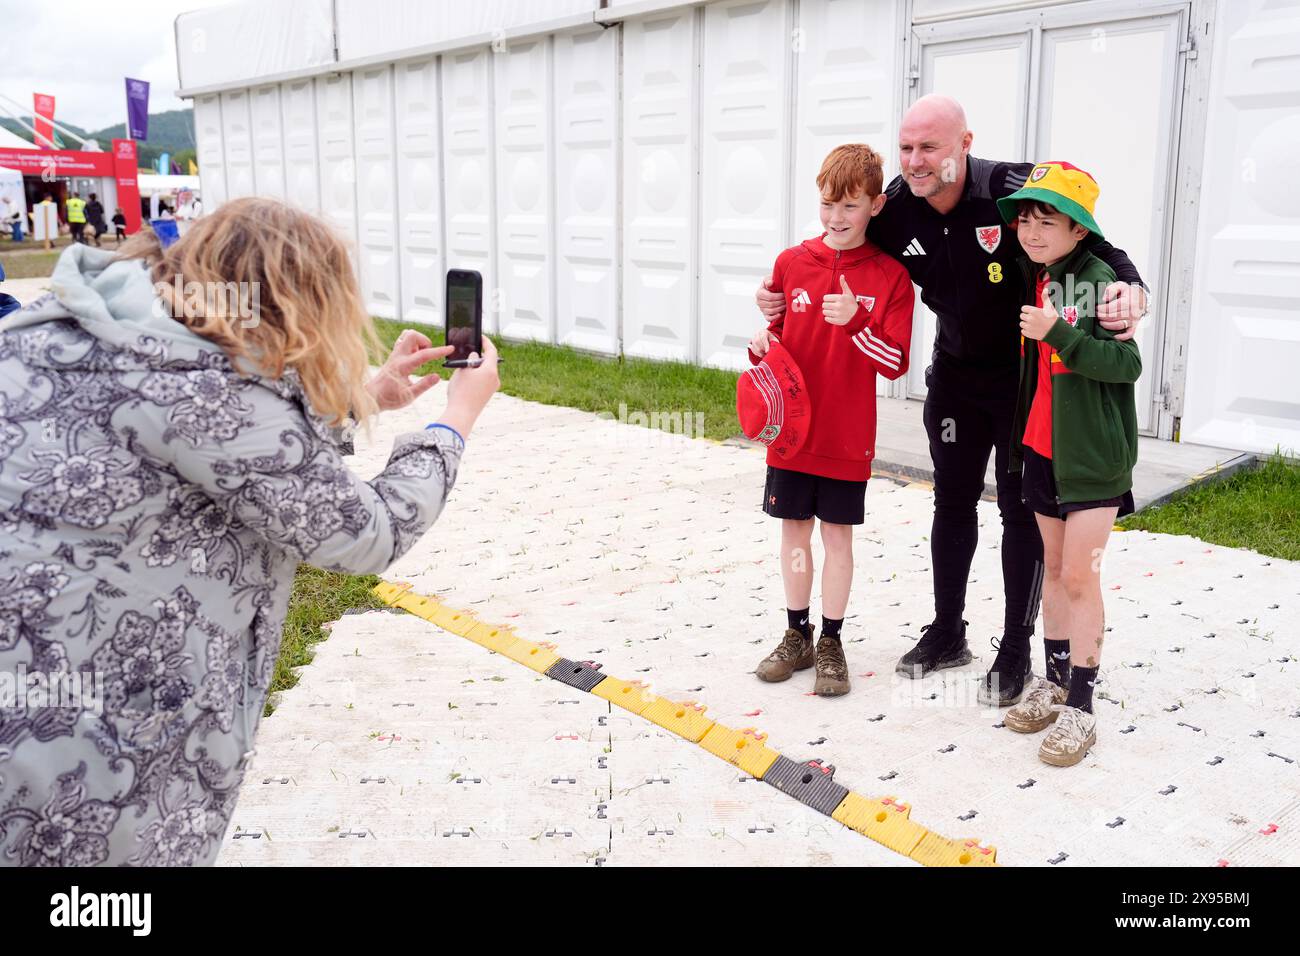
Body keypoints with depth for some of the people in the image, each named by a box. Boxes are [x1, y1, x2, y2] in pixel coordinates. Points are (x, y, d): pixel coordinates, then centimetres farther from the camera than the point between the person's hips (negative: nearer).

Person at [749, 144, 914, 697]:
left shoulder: (890, 277, -7)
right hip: (791, 429, 3)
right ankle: (797, 635, 28)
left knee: (837, 533, 7)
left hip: (847, 438, -3)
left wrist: (855, 320, -26)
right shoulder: (791, 262, 1)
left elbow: (896, 363, -11)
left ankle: (831, 642, 23)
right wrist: (763, 344, -11)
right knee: (794, 528, 11)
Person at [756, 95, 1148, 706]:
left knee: (1022, 510, 4)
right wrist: (784, 299, -10)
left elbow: (1090, 244, -16)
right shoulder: (896, 210, -11)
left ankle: (1015, 650, 17)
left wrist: (1127, 286, -35)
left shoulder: (1014, 191, -25)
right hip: (955, 374, 5)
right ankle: (947, 633, 29)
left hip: (1026, 376, -4)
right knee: (952, 502, 14)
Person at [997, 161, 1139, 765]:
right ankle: (1054, 678, 28)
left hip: (1094, 454, -7)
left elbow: (1127, 363, -22)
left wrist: (1057, 332, -29)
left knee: (1079, 576, -5)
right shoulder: (1033, 280, 8)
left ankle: (1079, 709, 4)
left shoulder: (1098, 279, -14)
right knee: (1053, 567, 15)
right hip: (1042, 448, 7)